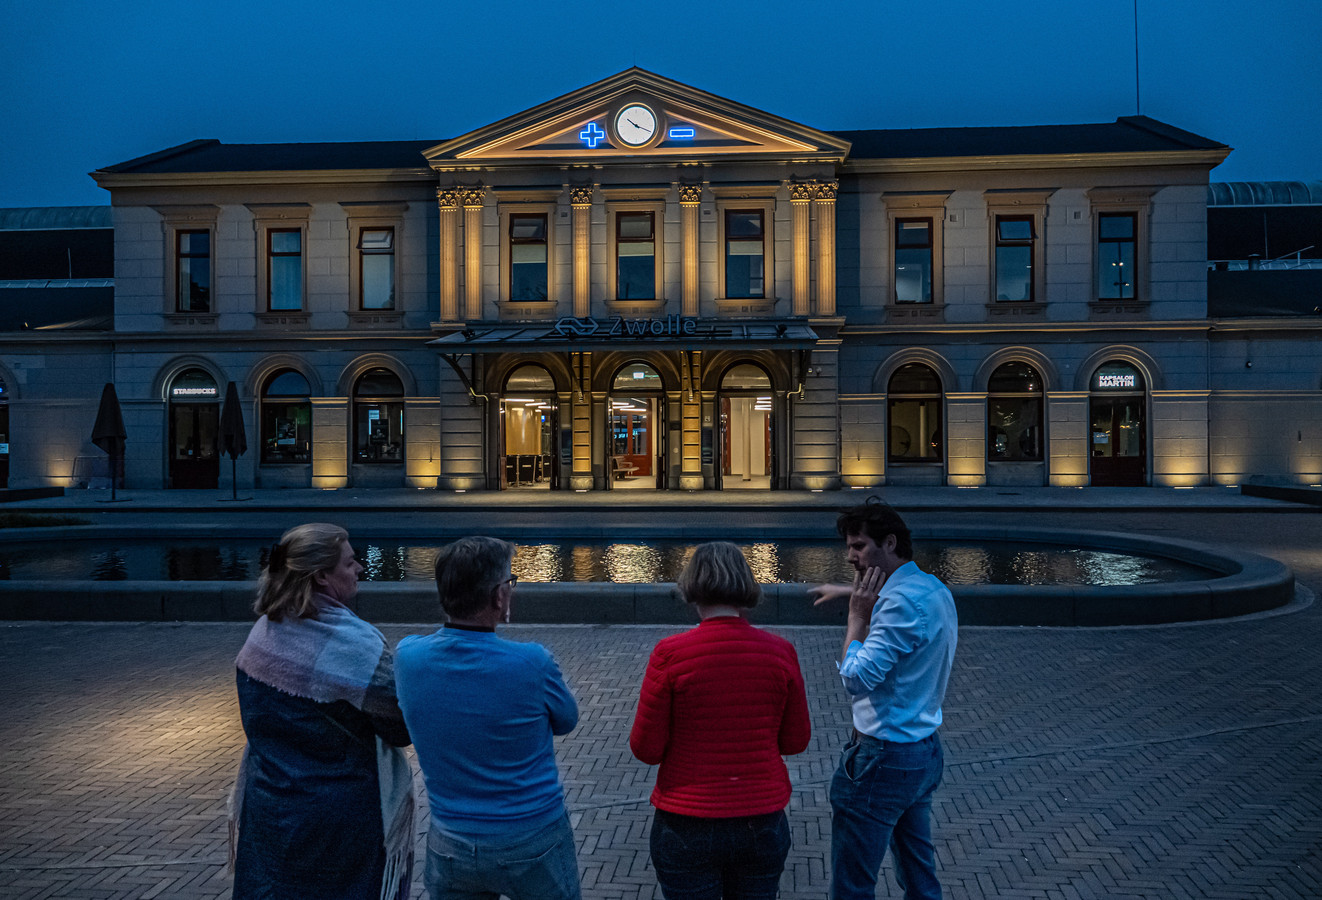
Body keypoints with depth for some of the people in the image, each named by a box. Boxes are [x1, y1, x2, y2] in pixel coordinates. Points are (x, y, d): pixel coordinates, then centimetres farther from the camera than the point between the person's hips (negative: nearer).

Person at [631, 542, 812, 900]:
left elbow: (646, 749, -8)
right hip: (762, 825, 2)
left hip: (687, 826, -2)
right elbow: (795, 742, 2)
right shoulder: (780, 652, -8)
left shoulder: (670, 654, -16)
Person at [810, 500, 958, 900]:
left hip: (884, 758, -10)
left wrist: (857, 615, -16)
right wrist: (852, 594, 30)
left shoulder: (902, 602, -23)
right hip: (925, 750, 10)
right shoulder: (936, 590, 8)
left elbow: (857, 679, -25)